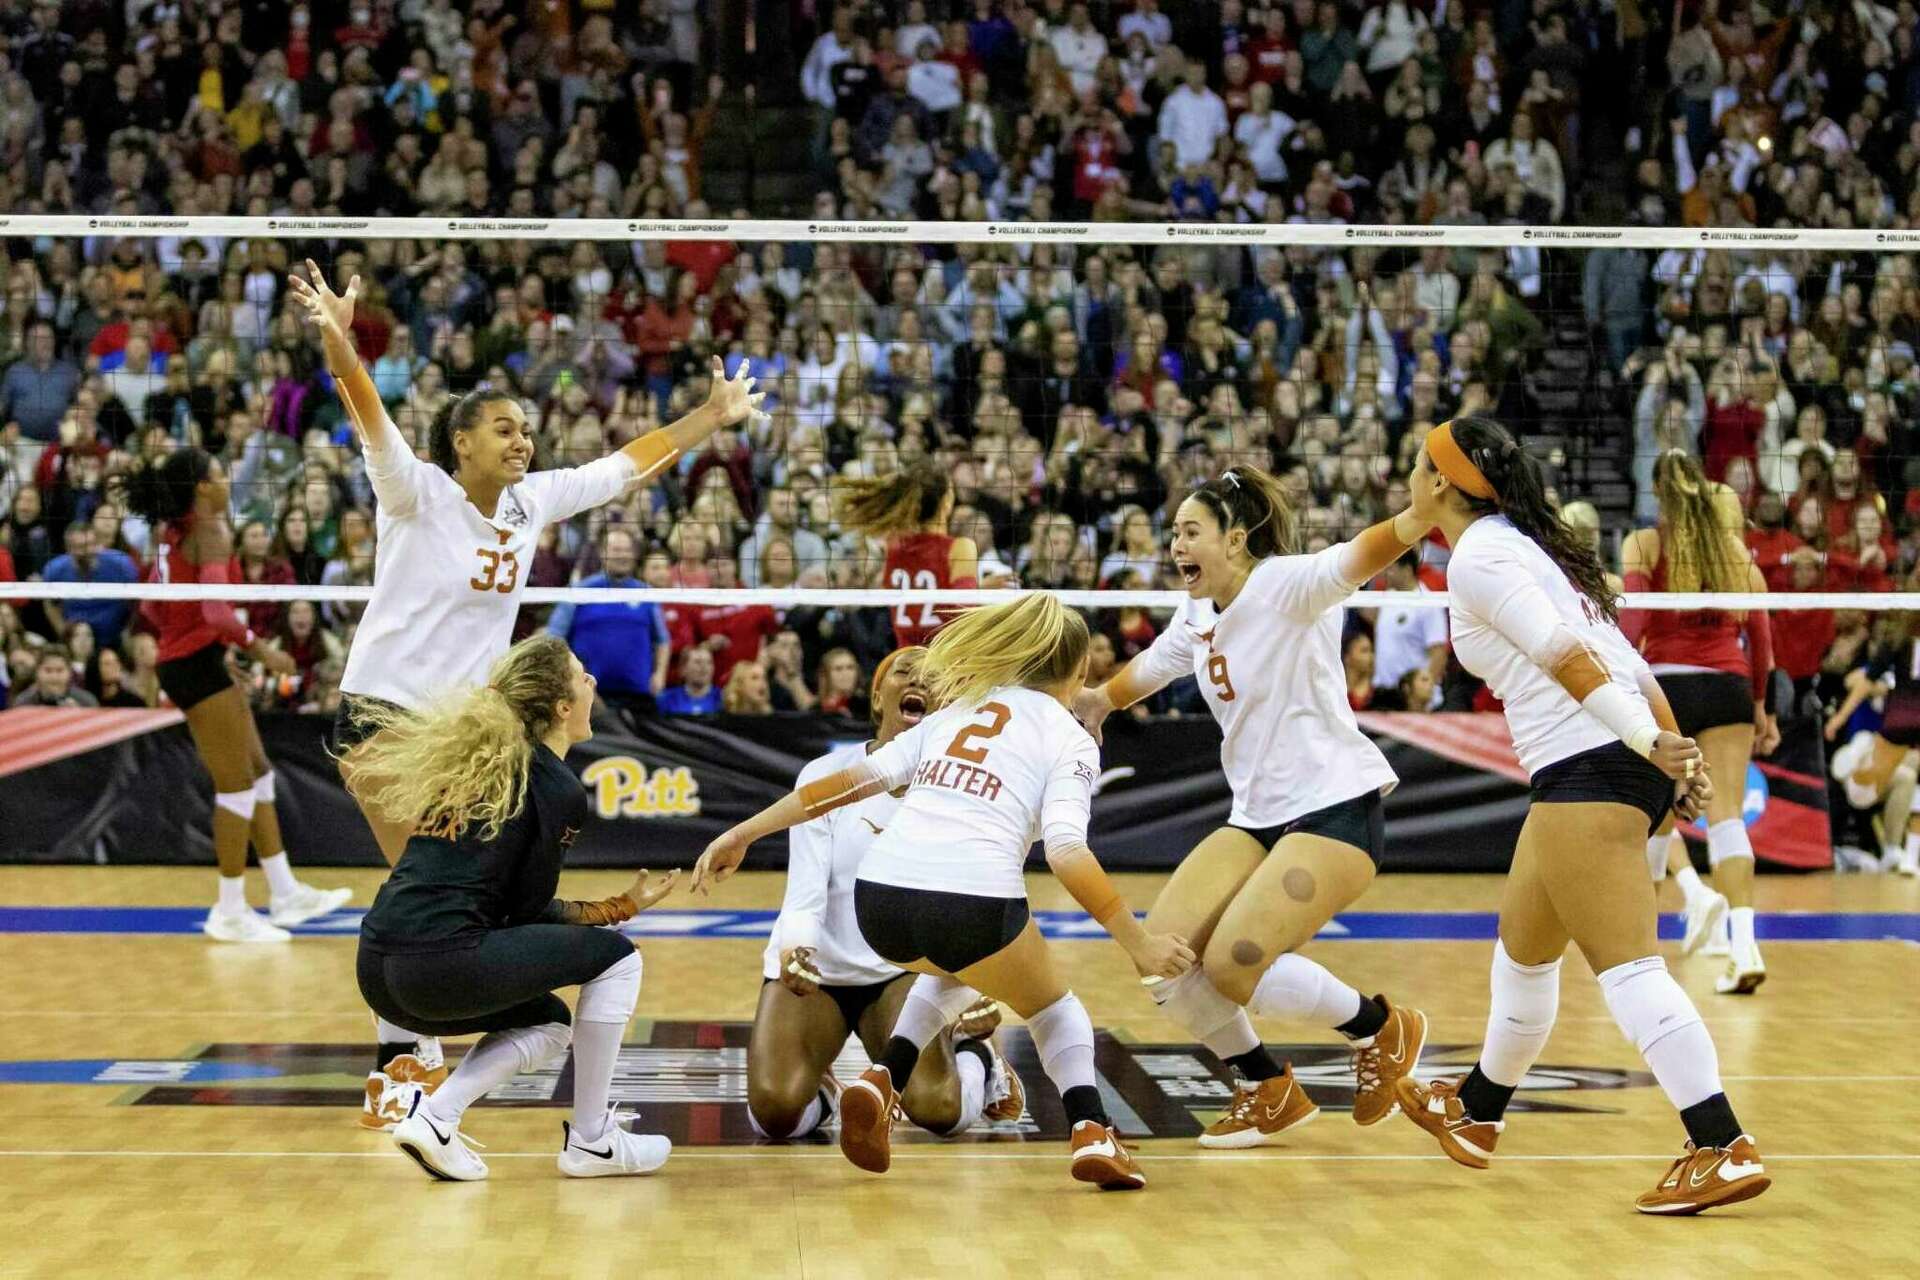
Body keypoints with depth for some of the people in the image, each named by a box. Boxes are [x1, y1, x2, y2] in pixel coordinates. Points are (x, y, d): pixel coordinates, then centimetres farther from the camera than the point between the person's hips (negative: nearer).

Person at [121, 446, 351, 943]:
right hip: (200, 664, -10)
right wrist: (259, 648, -21)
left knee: (258, 773, 15)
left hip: (179, 658, 10)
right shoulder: (211, 532, -15)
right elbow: (215, 609, -27)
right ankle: (230, 911, 5)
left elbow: (152, 607, 18)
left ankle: (285, 893, 20)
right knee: (237, 785, -2)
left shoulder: (170, 532, 11)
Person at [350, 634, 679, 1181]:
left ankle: (434, 1112, 7)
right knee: (616, 956, 8)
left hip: (378, 971, 9)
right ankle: (590, 1140, 12)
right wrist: (618, 909, 12)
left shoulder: (474, 754, 18)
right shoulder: (560, 790, -4)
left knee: (552, 1023, 28)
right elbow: (526, 913, -2)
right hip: (441, 966, -9)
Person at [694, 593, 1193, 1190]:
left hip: (878, 897, 4)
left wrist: (743, 834, 17)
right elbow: (1066, 852, -6)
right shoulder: (1070, 739, 11)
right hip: (974, 903, -4)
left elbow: (855, 778, 16)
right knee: (1051, 1005, 27)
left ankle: (881, 1080, 16)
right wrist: (1137, 942, -3)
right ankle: (1091, 1133, 4)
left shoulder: (956, 711, 25)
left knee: (956, 966, 38)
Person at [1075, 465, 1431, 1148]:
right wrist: (1096, 700, 39)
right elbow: (1147, 669, 29)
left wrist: (1421, 514, -49)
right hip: (1257, 815, 8)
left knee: (1232, 966, -21)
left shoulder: (1288, 585, -14)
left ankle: (1382, 1029, 5)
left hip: (1335, 808, -8)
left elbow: (1360, 558, -33)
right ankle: (1269, 1091, 14)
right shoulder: (1197, 616, 9)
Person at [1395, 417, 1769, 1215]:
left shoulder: (1478, 557, -8)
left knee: (1628, 969, -12)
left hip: (1586, 769, -10)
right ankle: (1476, 1113, 41)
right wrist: (1681, 757, 12)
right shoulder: (1528, 546, 20)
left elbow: (1561, 652, -20)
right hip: (1626, 766, 10)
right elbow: (1626, 661, 16)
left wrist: (1648, 742, -24)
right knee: (1522, 945, 24)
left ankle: (1726, 1152, -16)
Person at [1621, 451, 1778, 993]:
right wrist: (1760, 704, 18)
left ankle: (1693, 889, -2)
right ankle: (1743, 945, -18)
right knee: (1727, 815, -4)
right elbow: (1760, 634, 11)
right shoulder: (1737, 549, 12)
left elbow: (1633, 620, -11)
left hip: (1666, 681, -2)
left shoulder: (1643, 545, 2)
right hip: (1730, 684, 2)